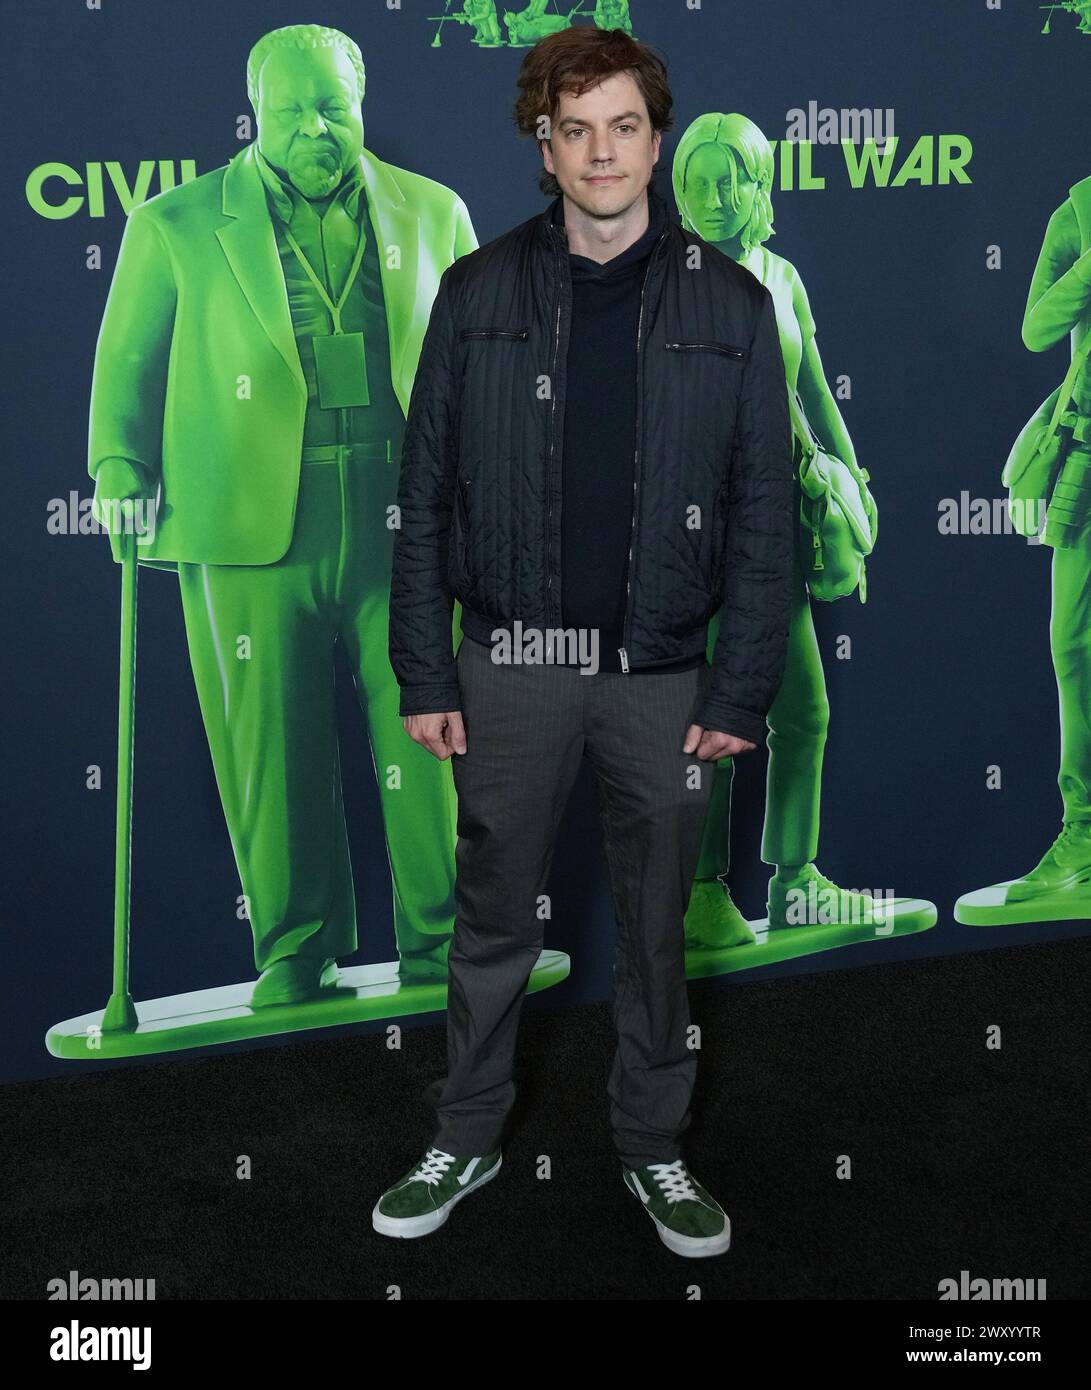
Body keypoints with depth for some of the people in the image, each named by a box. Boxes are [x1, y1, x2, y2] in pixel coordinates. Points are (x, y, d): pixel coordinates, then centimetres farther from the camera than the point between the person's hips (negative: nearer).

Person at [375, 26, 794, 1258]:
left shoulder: (728, 303, 0)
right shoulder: (478, 293, 1)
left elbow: (761, 511, 0)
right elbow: (425, 496, 1)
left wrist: (742, 691, -5)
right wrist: (424, 675, -3)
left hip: (661, 671, 0)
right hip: (511, 663, 0)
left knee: (655, 925, 12)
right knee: (492, 919, 12)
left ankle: (652, 1145, 32)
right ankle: (466, 1140, 31)